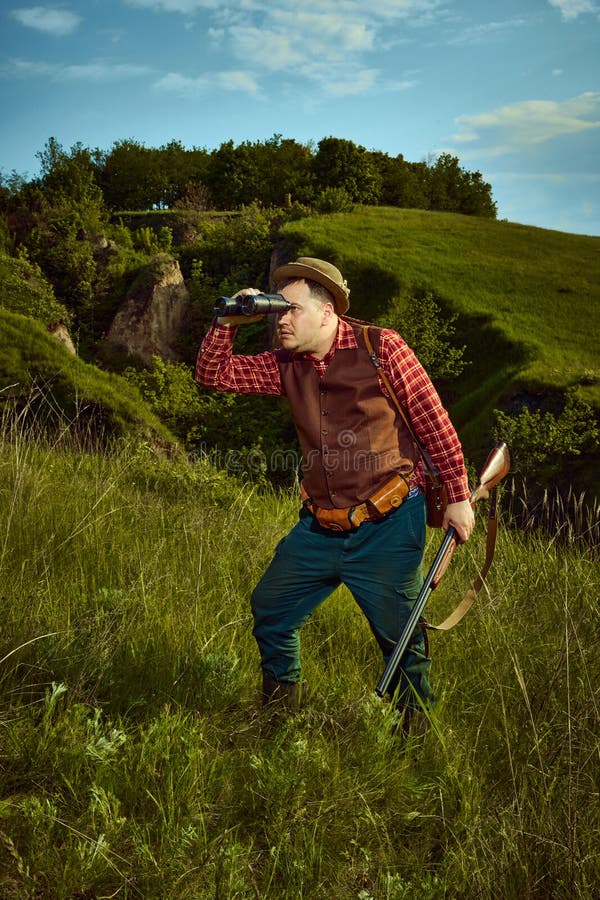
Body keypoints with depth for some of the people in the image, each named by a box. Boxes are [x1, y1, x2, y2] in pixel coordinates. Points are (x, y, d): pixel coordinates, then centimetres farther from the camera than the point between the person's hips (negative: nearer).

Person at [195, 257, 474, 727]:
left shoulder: (381, 348, -11)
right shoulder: (287, 365, 5)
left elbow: (435, 423, -7)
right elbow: (213, 373, 7)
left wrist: (459, 498, -5)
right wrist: (229, 322, -10)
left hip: (387, 528, -5)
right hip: (320, 528, 6)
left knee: (402, 639, 7)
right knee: (269, 611, 15)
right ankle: (281, 702, 39)